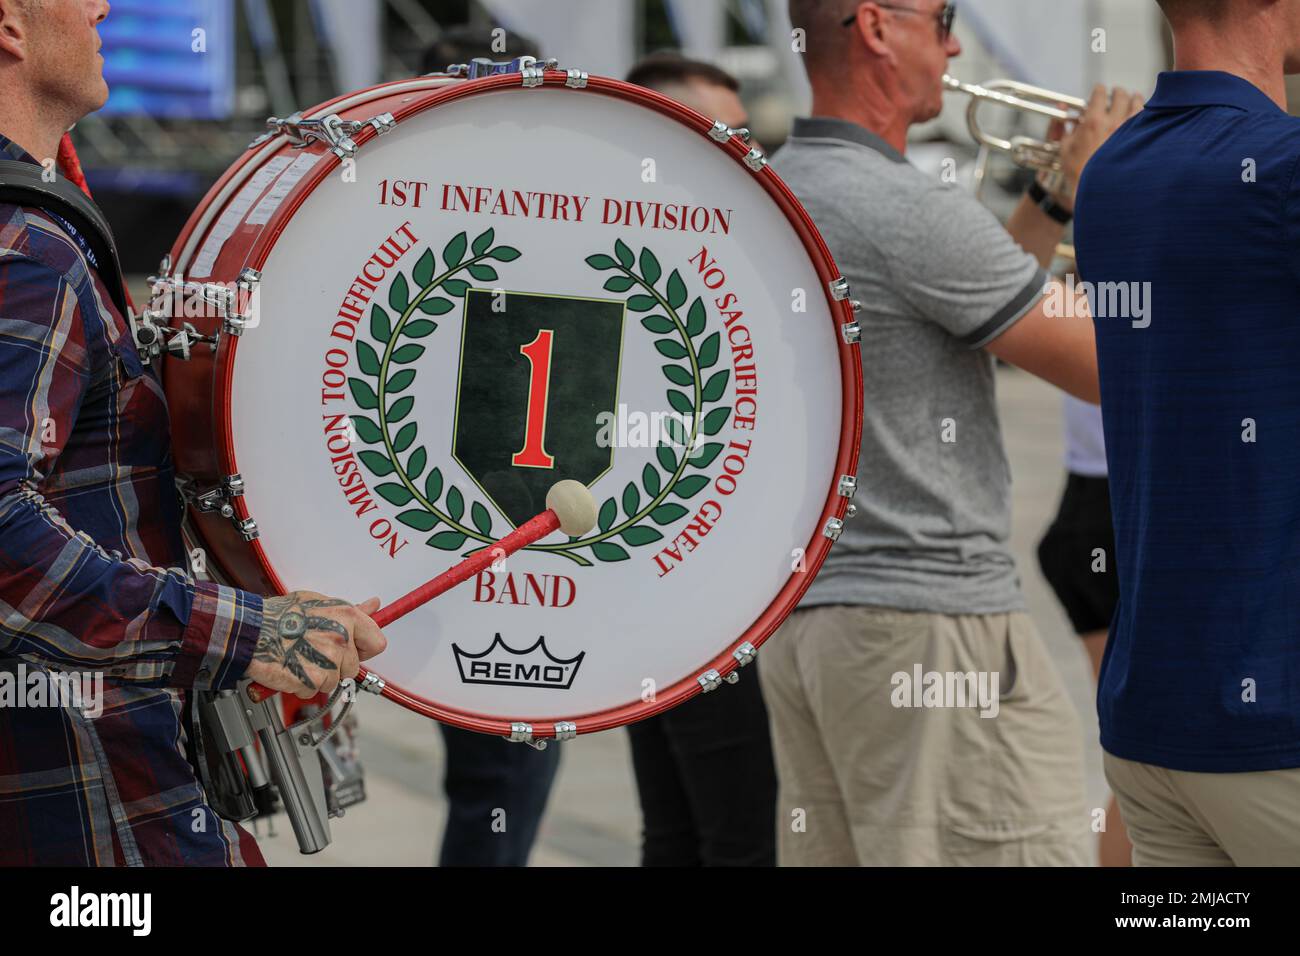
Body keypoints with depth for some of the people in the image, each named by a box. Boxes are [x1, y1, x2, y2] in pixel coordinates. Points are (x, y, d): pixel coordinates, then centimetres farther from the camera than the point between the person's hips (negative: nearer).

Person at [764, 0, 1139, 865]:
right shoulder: (912, 210, -16)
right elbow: (1112, 369, -10)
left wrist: (1057, 201, 18)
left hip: (799, 617, 9)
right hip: (930, 615, -9)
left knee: (832, 850, 10)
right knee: (1024, 849, -5)